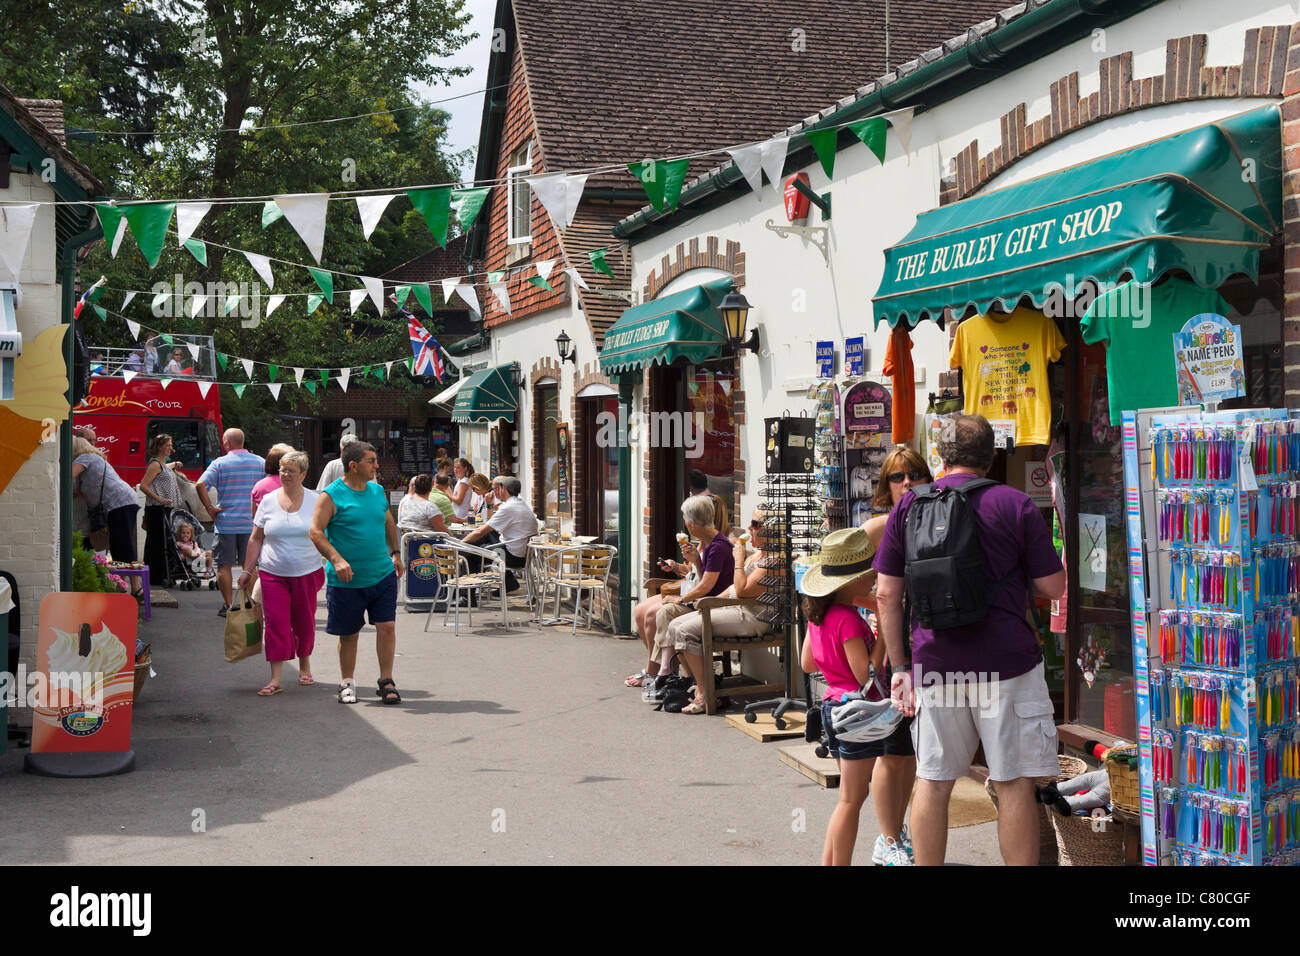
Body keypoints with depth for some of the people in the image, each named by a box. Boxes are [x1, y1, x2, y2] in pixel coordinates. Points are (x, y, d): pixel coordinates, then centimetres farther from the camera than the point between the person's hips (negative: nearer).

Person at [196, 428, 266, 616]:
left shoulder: (219, 463, -4)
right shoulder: (260, 462, 5)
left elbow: (200, 485, -15)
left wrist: (210, 508, -7)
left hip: (226, 522, -2)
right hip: (251, 522, 3)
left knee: (224, 565, 6)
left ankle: (228, 605, 5)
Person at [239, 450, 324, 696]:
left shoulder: (315, 501, 1)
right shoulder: (268, 501, 4)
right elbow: (256, 539, 9)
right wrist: (248, 570, 8)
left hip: (307, 573, 0)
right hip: (273, 574, 0)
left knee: (304, 623, 7)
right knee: (276, 622, -7)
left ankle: (304, 665, 30)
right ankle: (276, 678, -6)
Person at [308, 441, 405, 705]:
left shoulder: (377, 491, 9)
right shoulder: (331, 495, -8)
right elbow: (316, 532, -13)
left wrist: (395, 553, 17)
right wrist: (336, 559, -24)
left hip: (383, 575, 4)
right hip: (346, 580, -4)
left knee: (387, 626, -3)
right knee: (348, 633, 8)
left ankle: (386, 681, 10)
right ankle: (347, 683, 24)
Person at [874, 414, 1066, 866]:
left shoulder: (908, 506, 5)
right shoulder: (1015, 504, -3)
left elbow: (886, 594, 4)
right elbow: (1053, 587, -2)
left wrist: (899, 666, 9)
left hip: (933, 663, 3)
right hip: (1006, 661, -2)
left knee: (933, 783, 11)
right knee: (1014, 784, 5)